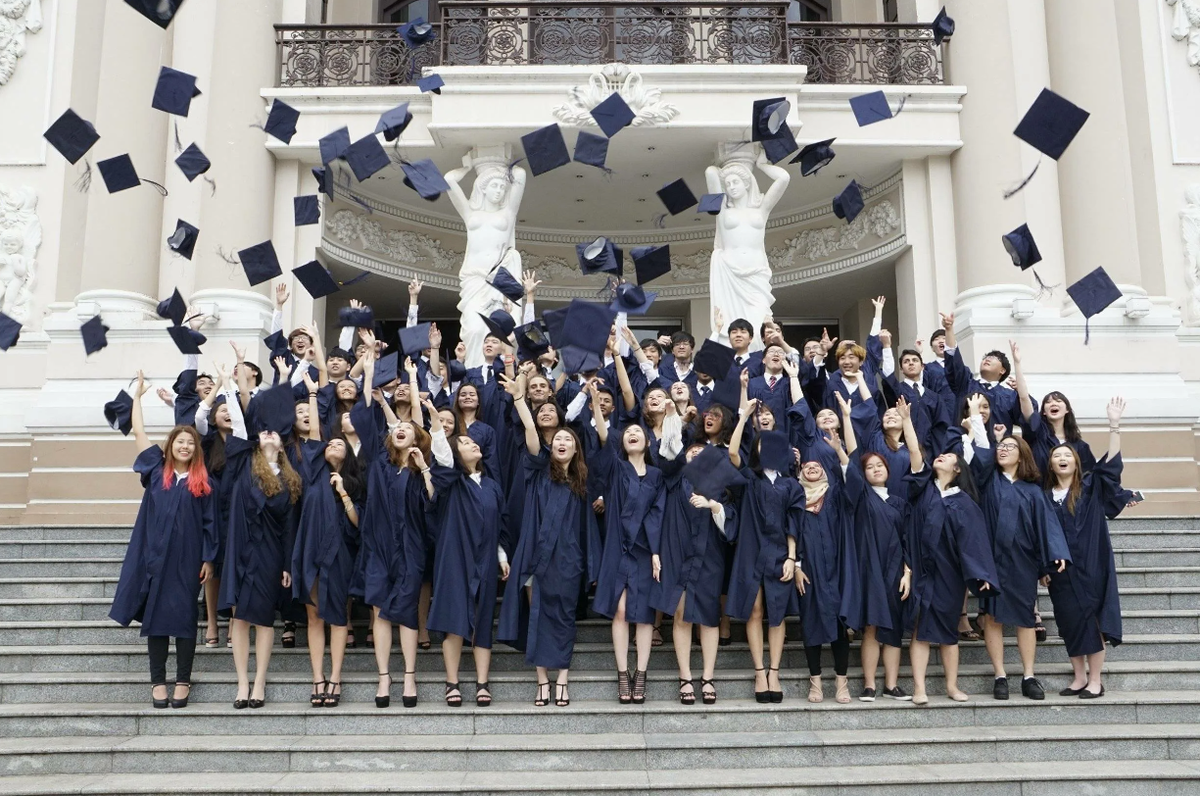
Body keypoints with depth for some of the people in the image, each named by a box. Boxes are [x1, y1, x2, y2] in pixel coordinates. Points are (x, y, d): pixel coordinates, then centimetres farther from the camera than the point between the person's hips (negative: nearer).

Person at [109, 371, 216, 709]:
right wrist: (137, 395, 15)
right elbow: (139, 431, 11)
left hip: (187, 558, -2)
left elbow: (210, 523, 3)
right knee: (155, 615, 4)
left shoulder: (203, 482, 3)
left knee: (183, 616, 2)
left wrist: (208, 559, -2)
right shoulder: (156, 471, 7)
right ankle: (157, 681, 11)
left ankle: (183, 680, 10)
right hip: (155, 555, 2)